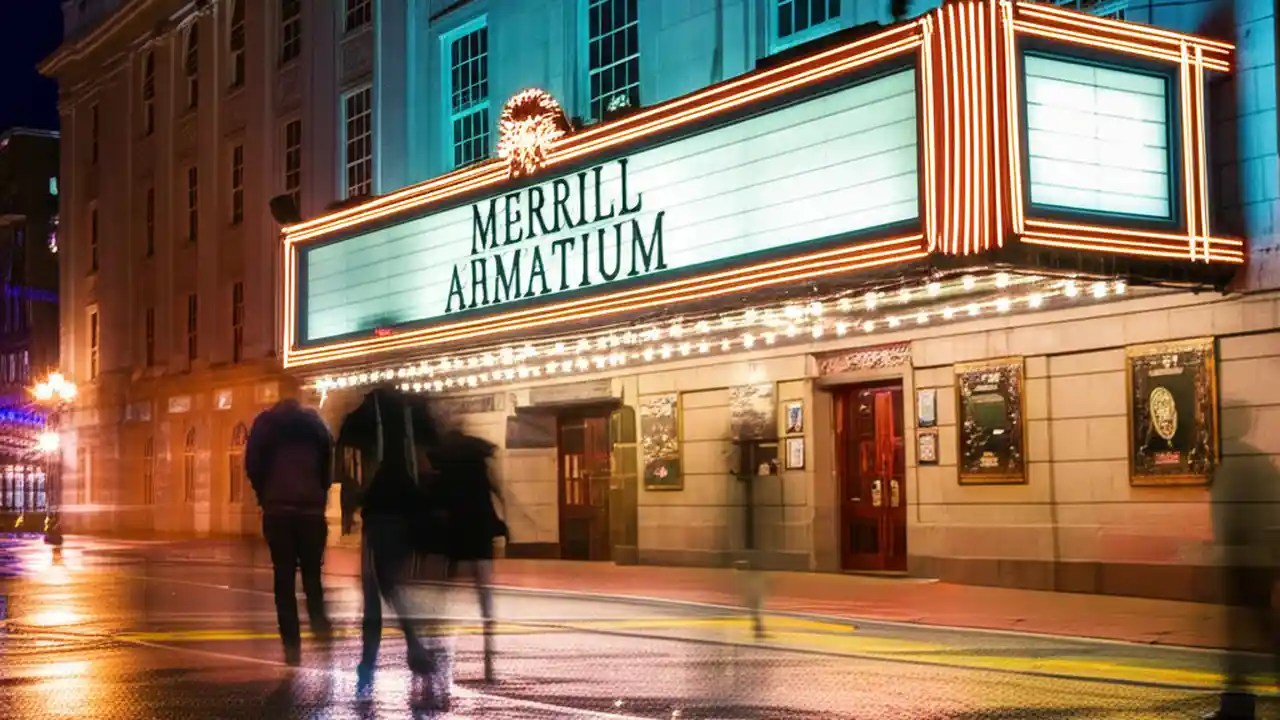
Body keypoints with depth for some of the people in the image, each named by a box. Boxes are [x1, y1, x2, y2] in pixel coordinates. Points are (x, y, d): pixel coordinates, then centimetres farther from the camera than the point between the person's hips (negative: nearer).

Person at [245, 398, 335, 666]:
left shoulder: (266, 424, 11)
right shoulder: (314, 424, 15)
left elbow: (252, 464, 2)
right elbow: (328, 464, 7)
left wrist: (265, 497, 12)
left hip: (278, 510, -1)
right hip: (311, 509, 1)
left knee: (284, 577, 1)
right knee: (312, 572, 13)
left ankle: (292, 645, -5)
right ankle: (318, 620, -11)